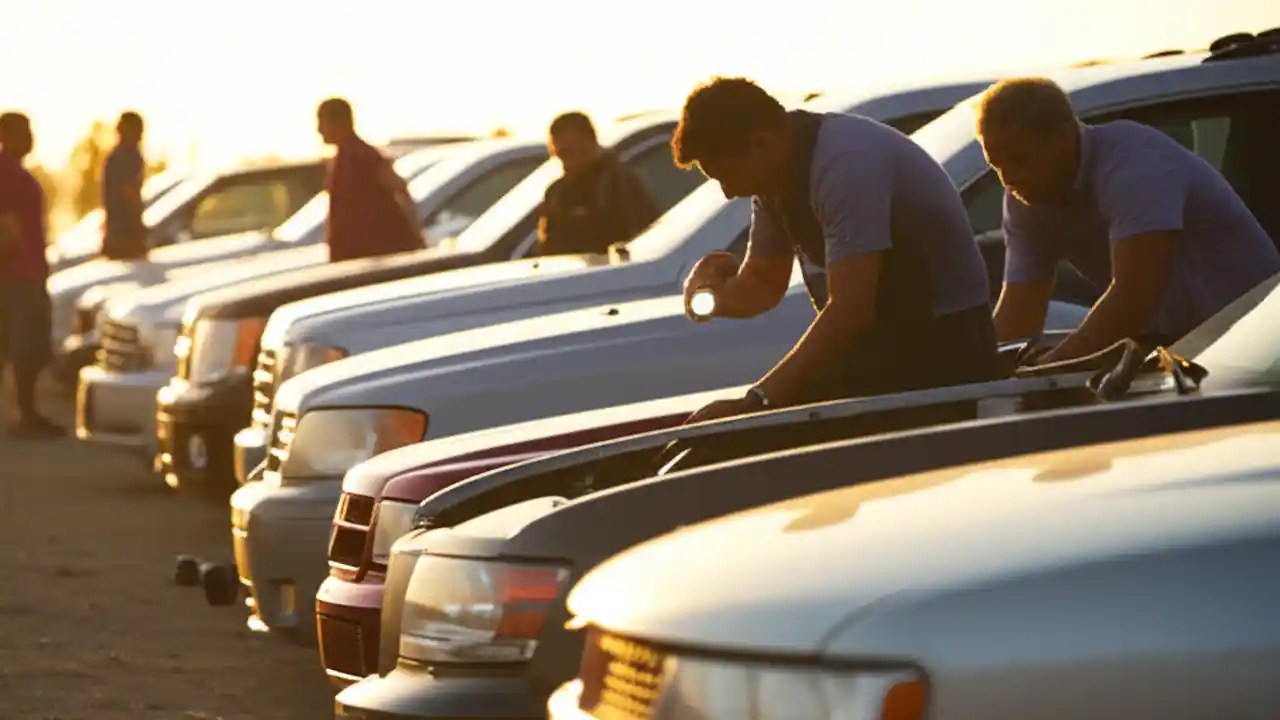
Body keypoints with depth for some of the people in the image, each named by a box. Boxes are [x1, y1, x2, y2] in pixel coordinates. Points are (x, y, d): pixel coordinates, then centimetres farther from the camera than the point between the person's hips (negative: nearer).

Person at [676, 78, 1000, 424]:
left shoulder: (846, 162, -25)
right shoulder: (777, 174, 4)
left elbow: (850, 309, -31)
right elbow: (763, 282, 15)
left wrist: (757, 401, -34)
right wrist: (718, 293, -9)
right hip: (880, 342, 9)